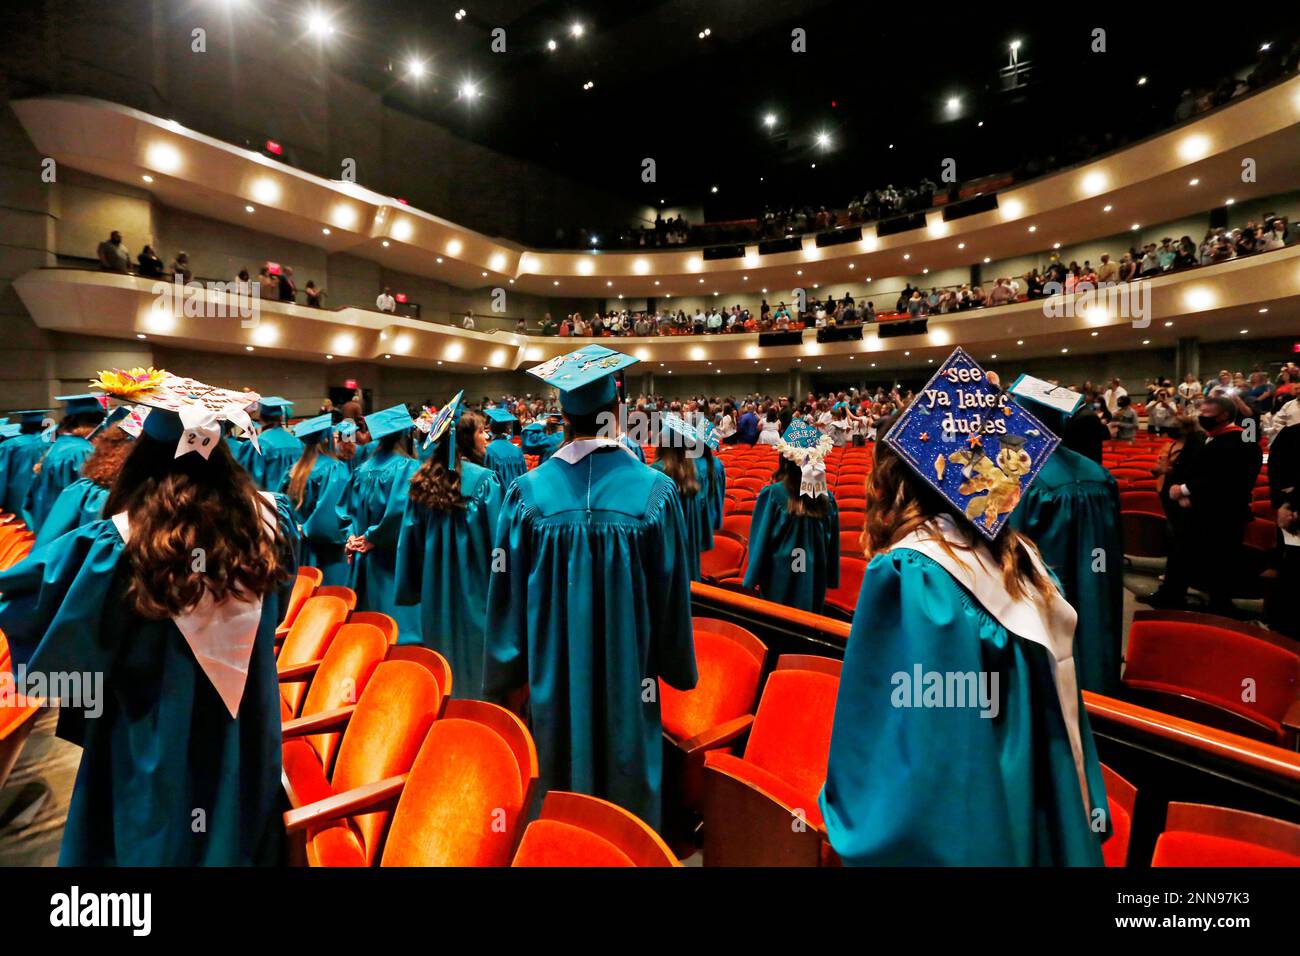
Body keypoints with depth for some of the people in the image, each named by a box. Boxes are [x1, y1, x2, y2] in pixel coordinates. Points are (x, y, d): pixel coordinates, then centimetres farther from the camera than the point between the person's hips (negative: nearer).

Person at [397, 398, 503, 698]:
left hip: (435, 591, 5)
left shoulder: (423, 480, 1)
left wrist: (417, 588, 16)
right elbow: (495, 539, -14)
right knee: (474, 661, 8)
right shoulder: (484, 479, -15)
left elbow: (411, 537, 6)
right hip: (473, 590, -5)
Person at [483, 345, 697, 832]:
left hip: (554, 679, 1)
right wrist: (677, 671, 10)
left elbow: (507, 596, -4)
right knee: (629, 785, 19)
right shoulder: (655, 490, -14)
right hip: (628, 677, -1)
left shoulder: (528, 491, -12)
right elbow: (672, 596, -5)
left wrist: (507, 678, 10)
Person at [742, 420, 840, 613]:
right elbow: (833, 543, 2)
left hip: (781, 577, -3)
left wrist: (754, 577, -2)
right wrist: (831, 578, 13)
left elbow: (761, 539, -11)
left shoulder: (773, 494, -16)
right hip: (815, 578, 3)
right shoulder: (827, 497, -6)